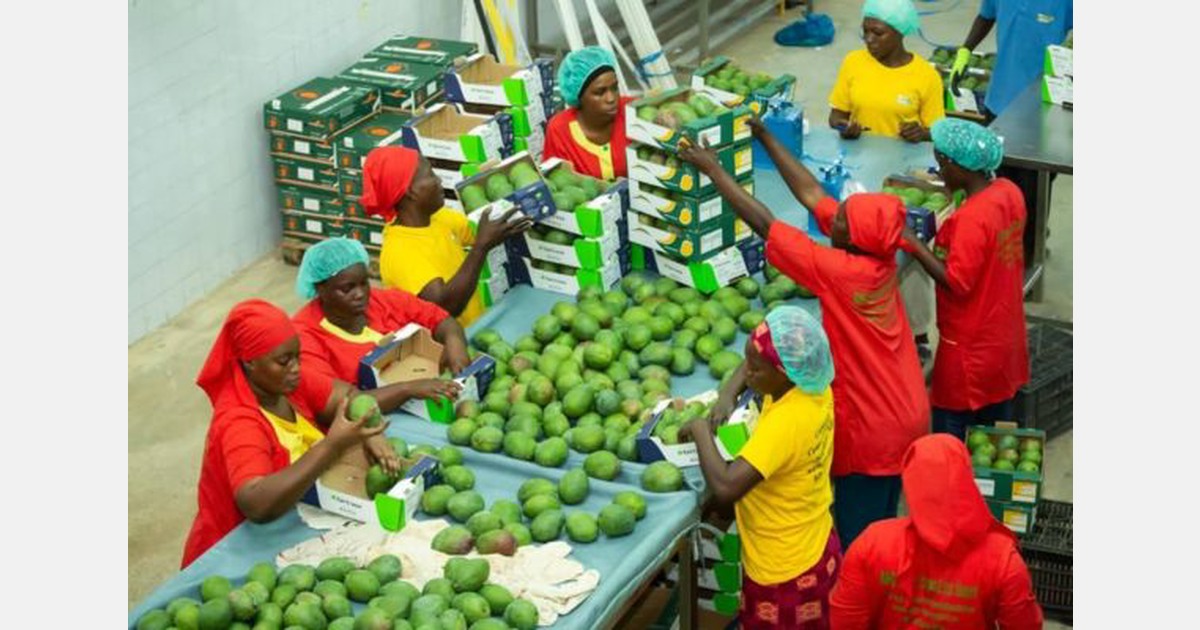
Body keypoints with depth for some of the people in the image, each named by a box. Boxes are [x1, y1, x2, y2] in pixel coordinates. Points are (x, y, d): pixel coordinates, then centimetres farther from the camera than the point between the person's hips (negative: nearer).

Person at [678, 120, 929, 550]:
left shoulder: (841, 272, -28)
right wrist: (764, 136, 2)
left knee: (857, 542, 6)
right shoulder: (879, 255, -7)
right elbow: (811, 193, 0)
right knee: (880, 524, 23)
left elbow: (763, 223, -24)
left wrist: (712, 168, -18)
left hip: (872, 430, -8)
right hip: (906, 415, 8)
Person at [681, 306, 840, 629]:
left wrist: (701, 432, -26)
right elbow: (752, 363, 12)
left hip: (784, 573, -8)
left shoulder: (785, 423, -34)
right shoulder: (813, 385, -9)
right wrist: (728, 395, -5)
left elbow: (725, 487, -42)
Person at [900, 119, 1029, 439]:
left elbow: (957, 283, -25)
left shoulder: (971, 218, -28)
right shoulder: (1010, 192, -4)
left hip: (970, 350, -8)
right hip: (1006, 339, 8)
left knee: (950, 434, 7)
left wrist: (915, 244, -21)